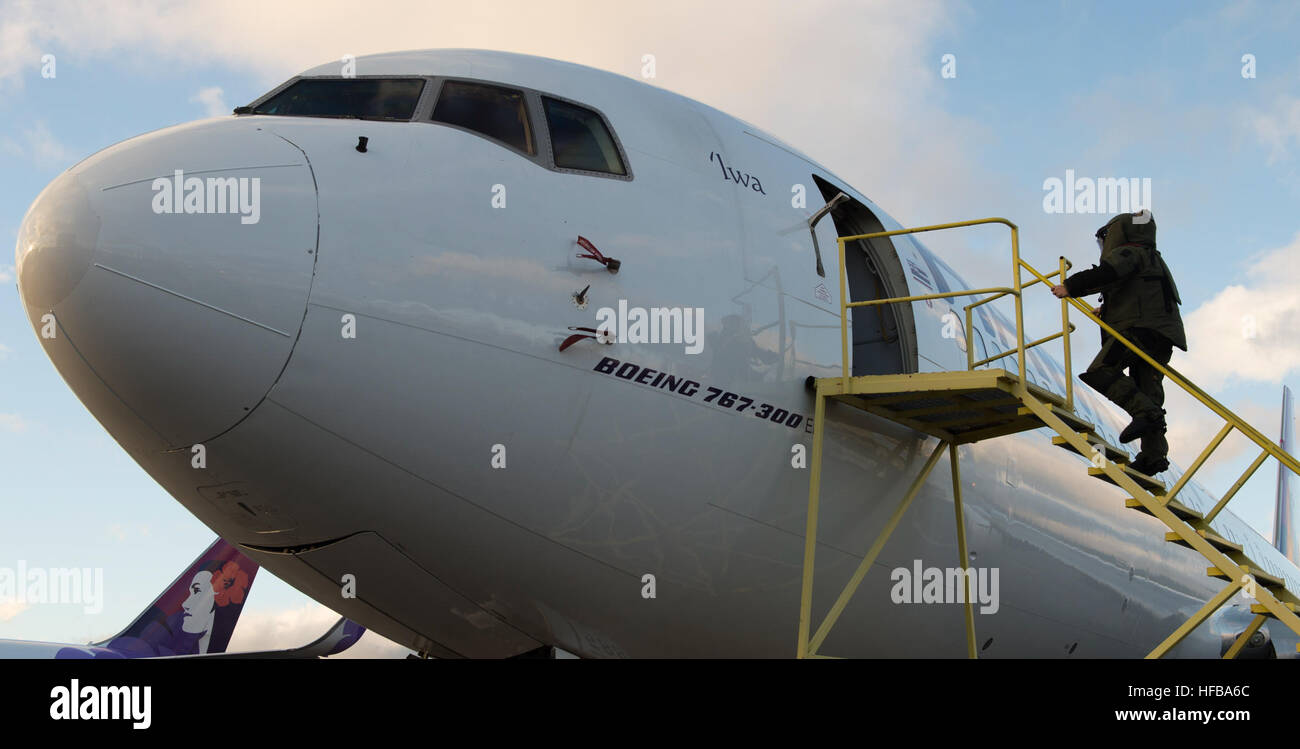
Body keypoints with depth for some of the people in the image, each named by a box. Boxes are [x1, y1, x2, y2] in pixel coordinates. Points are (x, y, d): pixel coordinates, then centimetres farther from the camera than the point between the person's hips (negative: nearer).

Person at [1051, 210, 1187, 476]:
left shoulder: (1128, 252, 3)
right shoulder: (1152, 260, 34)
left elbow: (1107, 272, -18)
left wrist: (1071, 287, -12)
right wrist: (1108, 310, 49)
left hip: (1141, 329, -10)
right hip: (1161, 336, 10)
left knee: (1100, 371, -18)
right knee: (1147, 391, 4)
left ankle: (1146, 413, -31)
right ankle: (1154, 454, -5)